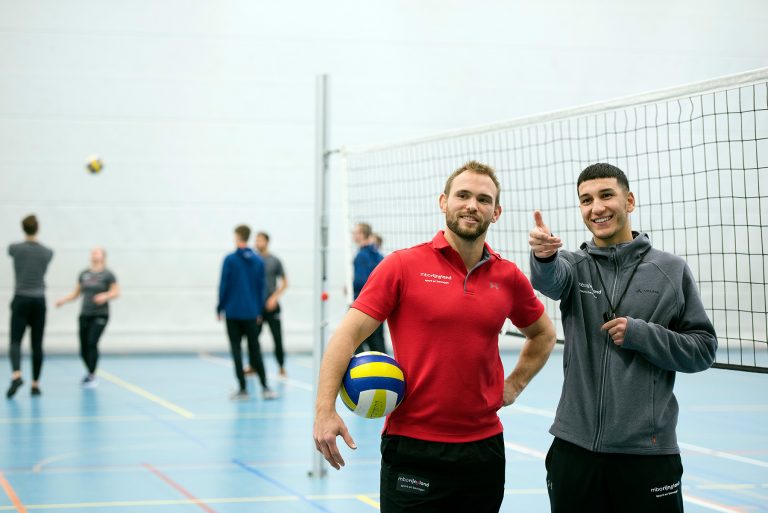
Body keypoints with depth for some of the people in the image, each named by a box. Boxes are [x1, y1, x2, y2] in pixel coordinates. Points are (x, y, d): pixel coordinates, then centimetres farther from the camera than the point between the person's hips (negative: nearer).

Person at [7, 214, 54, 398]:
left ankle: (16, 374, -30)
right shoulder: (48, 252, 1)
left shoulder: (14, 248, -4)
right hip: (39, 301, 2)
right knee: (37, 344, 7)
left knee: (15, 341, -5)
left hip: (21, 300, -2)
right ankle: (35, 384, 7)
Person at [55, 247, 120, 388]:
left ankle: (92, 376, -10)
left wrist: (105, 296, -22)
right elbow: (76, 293, 15)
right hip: (84, 315, 5)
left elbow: (116, 292, -4)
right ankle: (90, 372, 29)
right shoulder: (84, 274, 10)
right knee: (83, 348, 3)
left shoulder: (107, 274, -3)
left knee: (92, 343, -19)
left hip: (100, 316, -4)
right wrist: (63, 300, 0)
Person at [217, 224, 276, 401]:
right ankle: (264, 387, -1)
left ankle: (243, 388, 1)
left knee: (236, 350, 3)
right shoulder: (258, 261, 4)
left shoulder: (230, 260, -7)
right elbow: (261, 287, 7)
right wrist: (259, 311, 14)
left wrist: (220, 308, 3)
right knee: (255, 349, 7)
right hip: (251, 312, 3)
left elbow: (224, 285, -7)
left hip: (233, 312, -3)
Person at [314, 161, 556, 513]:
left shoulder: (509, 277, 6)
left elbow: (543, 334, 25)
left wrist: (514, 384, 11)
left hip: (484, 447, 4)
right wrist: (325, 410, -20)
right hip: (412, 447, -4)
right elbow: (348, 335, -10)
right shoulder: (403, 266, -4)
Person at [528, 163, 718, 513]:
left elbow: (704, 349, 3)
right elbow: (551, 280, -20)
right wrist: (544, 256, -43)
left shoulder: (671, 270, 3)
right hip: (574, 447, 2)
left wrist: (641, 335, -13)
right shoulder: (574, 264, 5)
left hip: (648, 451, -1)